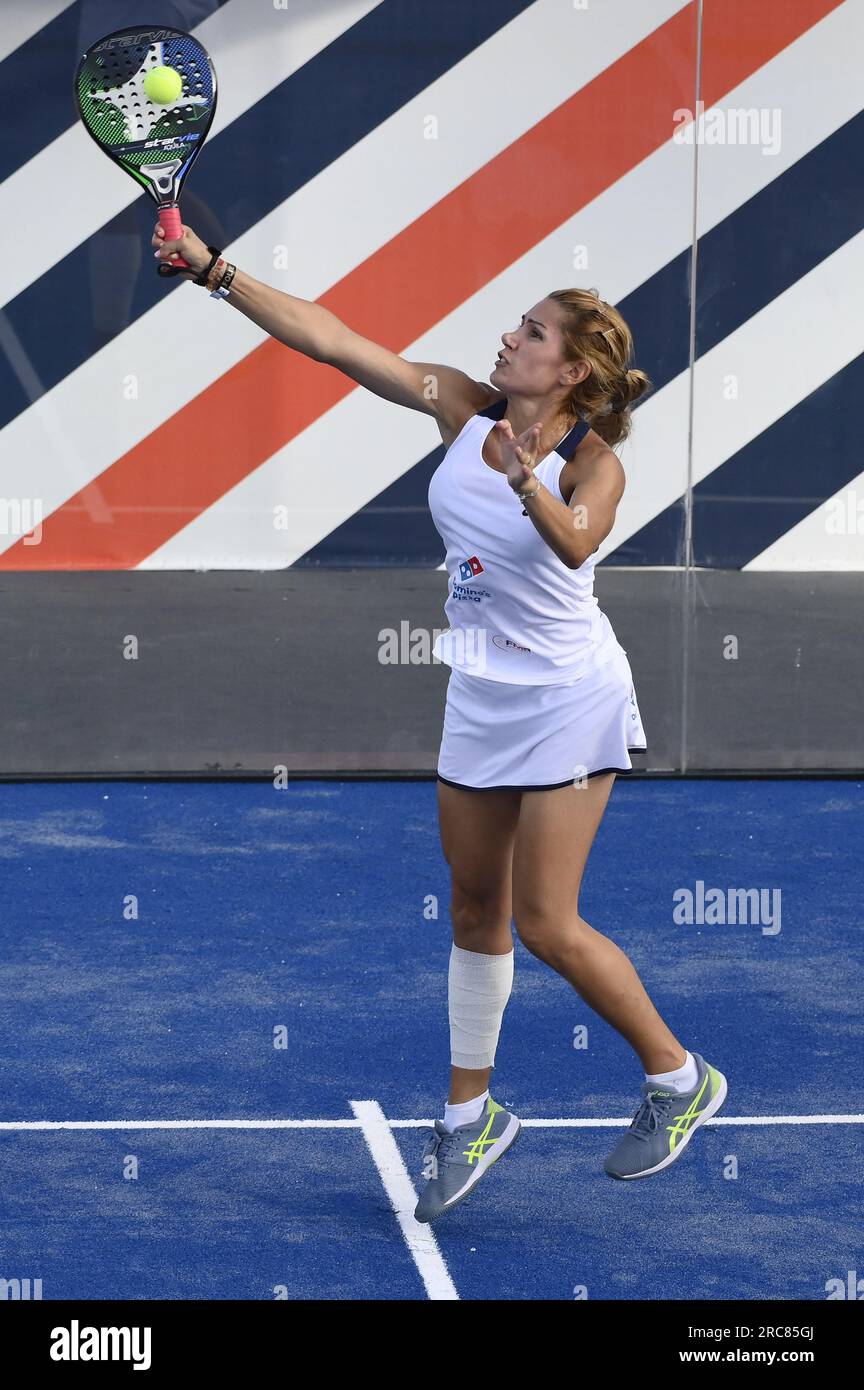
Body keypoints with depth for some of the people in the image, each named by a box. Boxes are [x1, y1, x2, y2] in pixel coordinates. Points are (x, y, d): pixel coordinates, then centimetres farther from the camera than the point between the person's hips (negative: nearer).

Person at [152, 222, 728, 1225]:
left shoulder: (593, 462, -18)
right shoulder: (464, 408, -4)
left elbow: (574, 545, -39)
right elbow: (327, 337, -8)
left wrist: (525, 482, -57)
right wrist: (217, 273, -14)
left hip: (567, 698, -6)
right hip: (482, 692, 6)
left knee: (545, 924, -7)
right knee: (475, 911, 12)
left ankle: (679, 1079, 13)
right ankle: (470, 1115, 25)